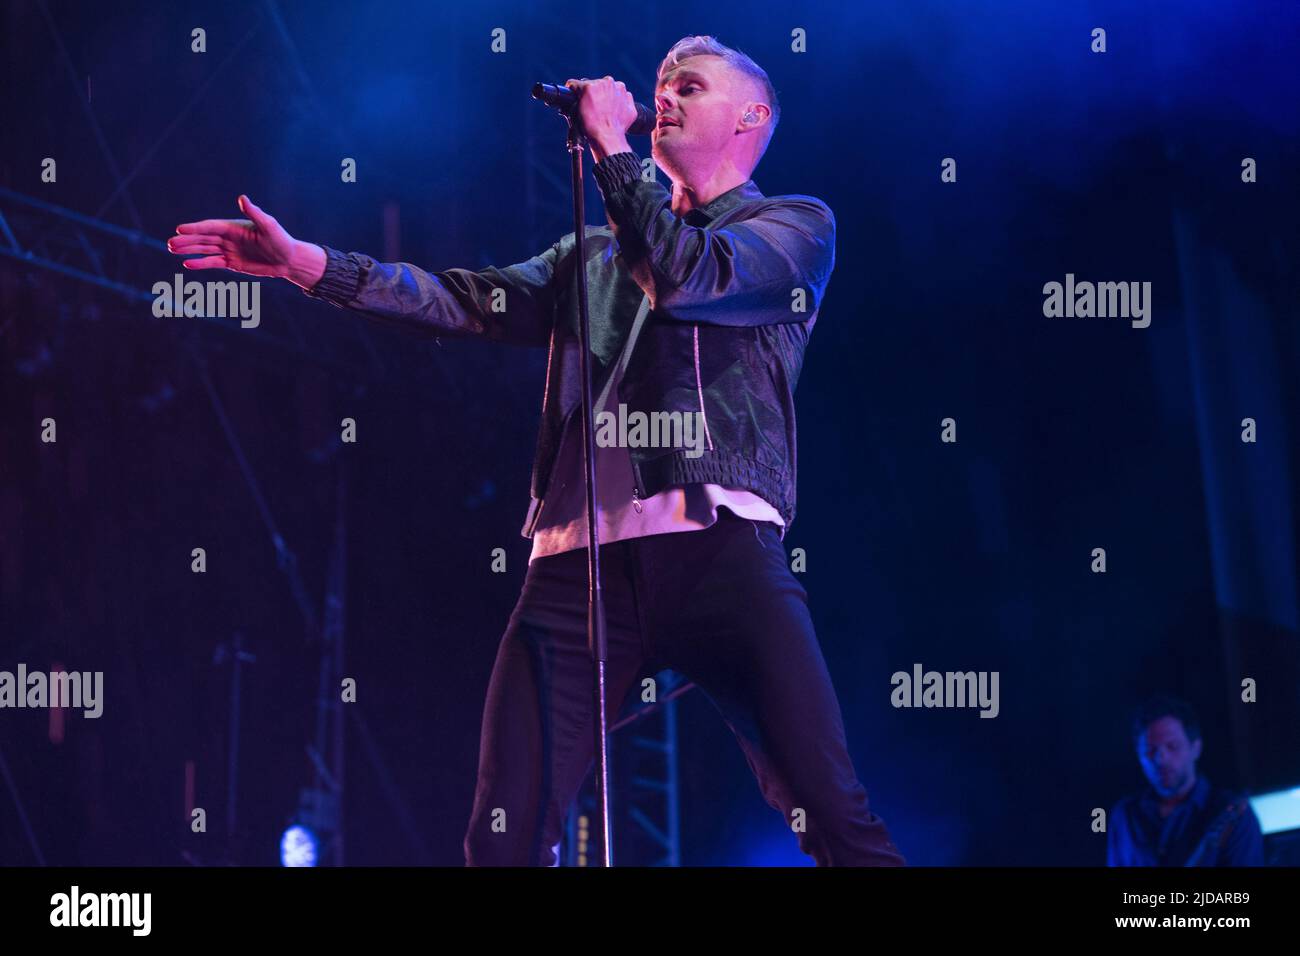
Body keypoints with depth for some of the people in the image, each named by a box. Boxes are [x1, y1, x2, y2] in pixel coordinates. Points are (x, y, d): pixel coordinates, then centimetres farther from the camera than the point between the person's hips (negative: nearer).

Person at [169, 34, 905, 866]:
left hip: (720, 546, -4)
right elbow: (469, 302, 16)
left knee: (831, 811, -15)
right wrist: (302, 261, 7)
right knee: (505, 832, -3)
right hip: (579, 557, 4)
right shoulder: (598, 253, 28)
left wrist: (609, 143, 2)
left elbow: (686, 276, -6)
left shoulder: (797, 227, 13)